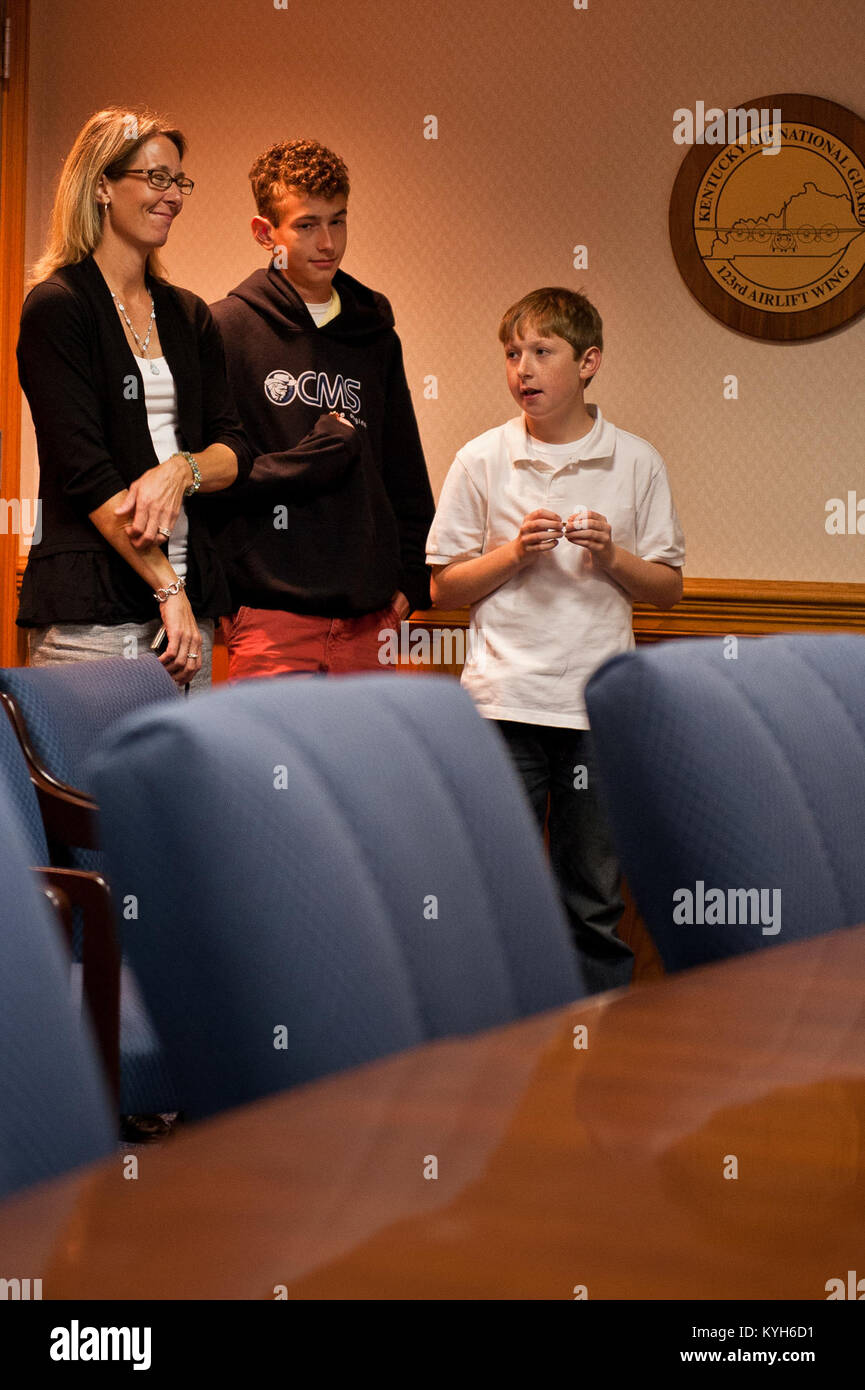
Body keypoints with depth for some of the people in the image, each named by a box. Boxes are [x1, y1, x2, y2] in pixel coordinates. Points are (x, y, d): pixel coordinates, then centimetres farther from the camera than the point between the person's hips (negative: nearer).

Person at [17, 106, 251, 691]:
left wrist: (181, 471, -14)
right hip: (92, 609, -6)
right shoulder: (57, 308, -5)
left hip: (188, 598, 6)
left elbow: (235, 449, 10)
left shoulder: (189, 316, 15)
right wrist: (167, 588, -18)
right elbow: (83, 468, -13)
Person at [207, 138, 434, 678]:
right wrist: (317, 455, -10)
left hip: (367, 618, 5)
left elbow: (406, 475, 19)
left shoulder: (376, 335, 15)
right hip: (271, 615, -5)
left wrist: (409, 580, 10)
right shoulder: (227, 329, -1)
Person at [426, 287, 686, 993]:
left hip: (600, 705, 0)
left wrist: (612, 556, -10)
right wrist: (515, 551, -10)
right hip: (504, 702, 0)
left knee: (596, 903, 6)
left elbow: (668, 587, 8)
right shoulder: (481, 460, 2)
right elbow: (445, 588, 5)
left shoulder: (638, 463, 4)